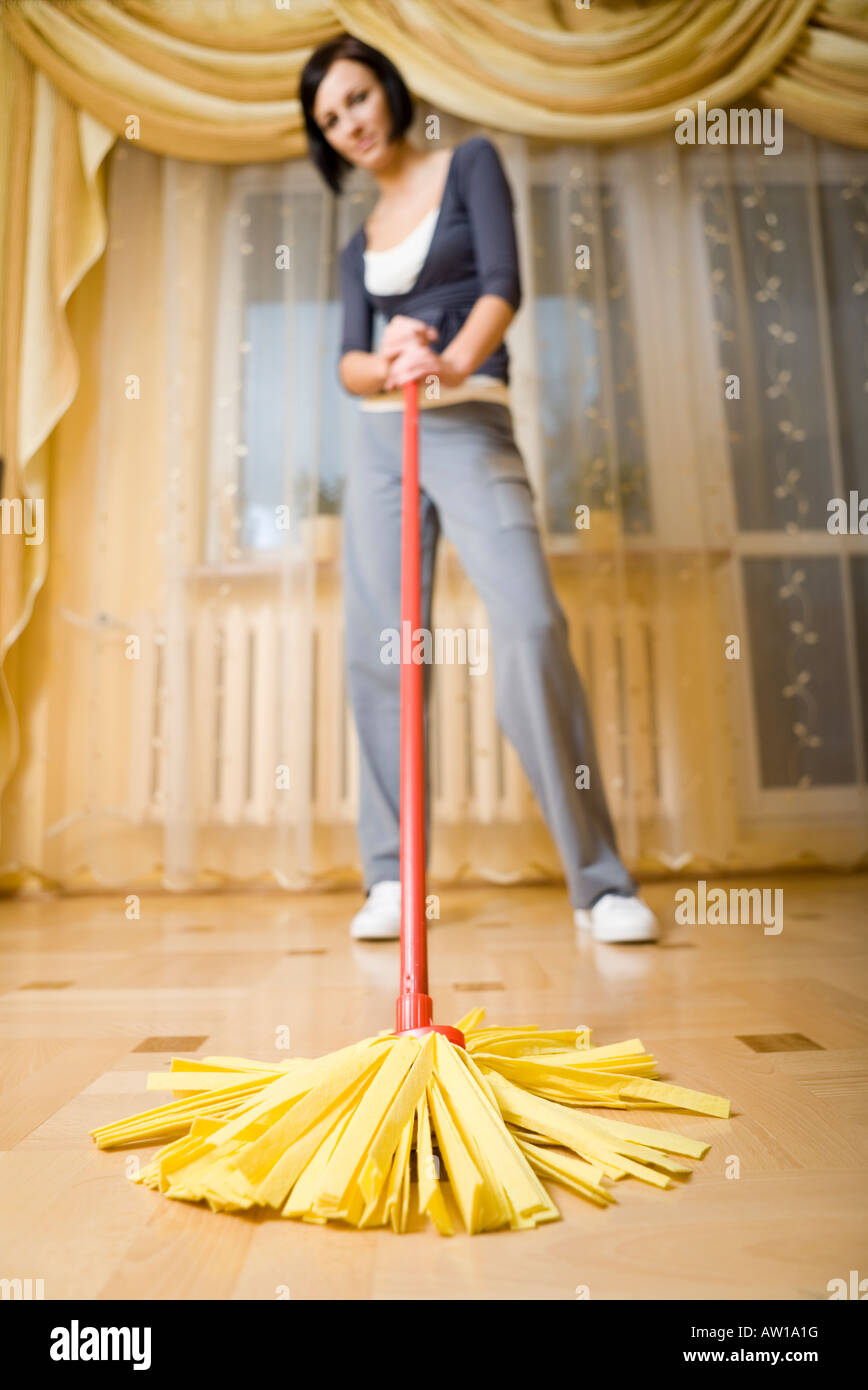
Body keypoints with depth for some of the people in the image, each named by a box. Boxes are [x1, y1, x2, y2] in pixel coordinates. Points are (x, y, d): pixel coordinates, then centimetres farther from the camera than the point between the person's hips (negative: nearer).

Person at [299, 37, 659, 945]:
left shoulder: (468, 163, 11)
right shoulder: (360, 243, 21)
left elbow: (503, 282, -5)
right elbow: (349, 364, 9)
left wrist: (455, 360, -25)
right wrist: (388, 364, -14)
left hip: (472, 431, -5)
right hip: (379, 441, 5)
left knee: (531, 630, -22)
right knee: (377, 650, -4)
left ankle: (600, 884, -14)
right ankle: (390, 879, 5)